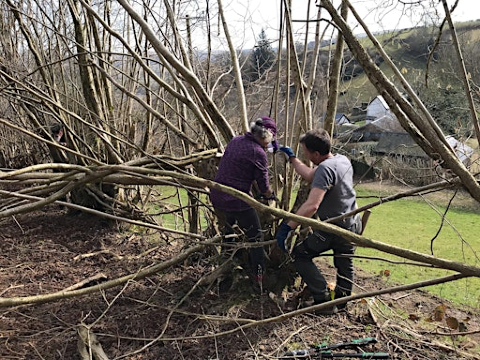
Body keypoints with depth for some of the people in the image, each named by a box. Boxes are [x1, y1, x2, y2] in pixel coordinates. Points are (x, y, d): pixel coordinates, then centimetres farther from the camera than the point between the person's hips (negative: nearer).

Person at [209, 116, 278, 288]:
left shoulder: (236, 140, 7)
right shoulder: (258, 153, -16)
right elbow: (264, 186, -6)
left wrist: (259, 190, 22)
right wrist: (269, 195, 16)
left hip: (216, 197, 8)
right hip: (237, 202, -8)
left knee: (228, 229, 32)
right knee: (256, 237, 11)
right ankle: (258, 275, 19)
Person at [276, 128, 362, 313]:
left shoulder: (325, 168, -25)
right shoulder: (343, 159, 4)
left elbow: (311, 205, -35)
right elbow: (310, 176, 16)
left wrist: (287, 227, -34)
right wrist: (292, 158, 21)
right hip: (353, 225, 9)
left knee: (299, 255, 4)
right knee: (344, 263, 26)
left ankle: (324, 301, 1)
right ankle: (343, 300, 37)